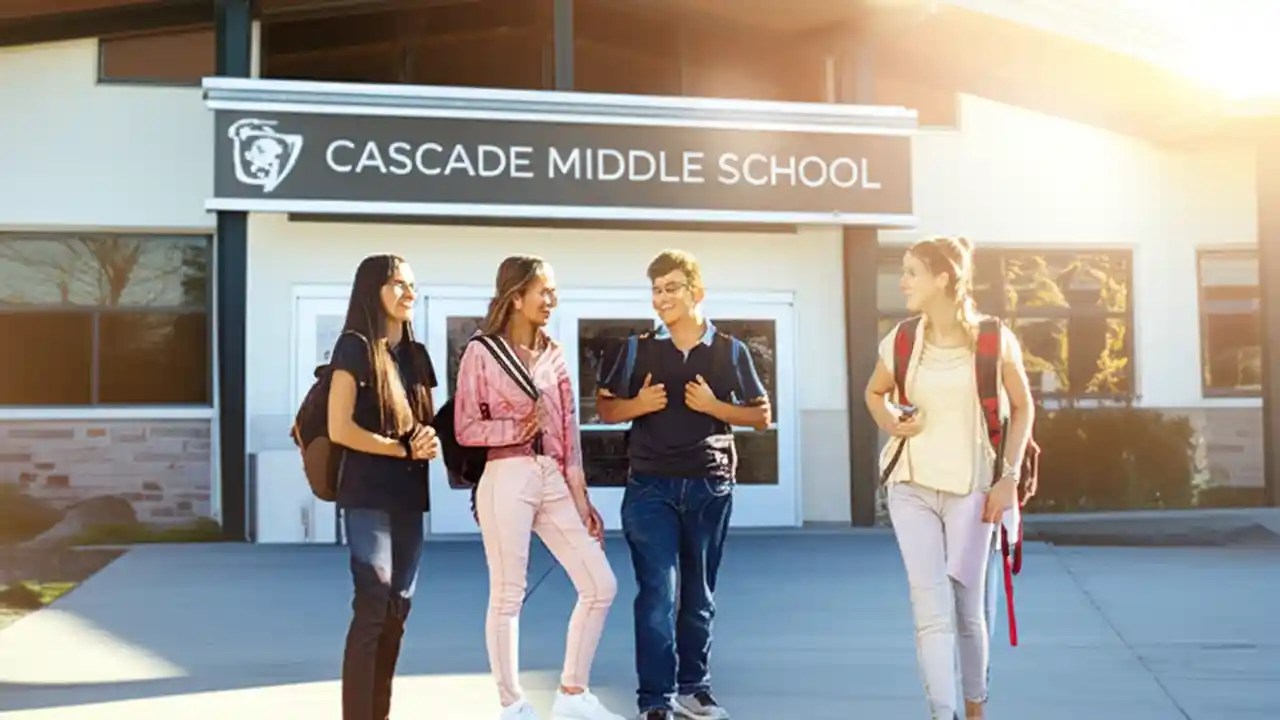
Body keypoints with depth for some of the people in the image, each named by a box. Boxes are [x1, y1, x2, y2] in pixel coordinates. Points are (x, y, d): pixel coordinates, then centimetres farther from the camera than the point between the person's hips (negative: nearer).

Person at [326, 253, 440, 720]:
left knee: (398, 609, 8)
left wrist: (430, 442, -4)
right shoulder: (355, 347, -6)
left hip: (408, 496, 7)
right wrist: (405, 449, -12)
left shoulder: (416, 354, 14)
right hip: (368, 495, -7)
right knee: (373, 608, -9)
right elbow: (340, 429, -14)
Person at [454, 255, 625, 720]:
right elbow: (465, 429, -6)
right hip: (507, 479, -6)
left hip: (553, 481, 6)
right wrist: (519, 426, -16)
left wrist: (582, 499, 9)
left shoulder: (553, 354, 14)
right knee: (508, 596, -1)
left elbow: (569, 432, 12)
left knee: (601, 585, 2)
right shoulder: (481, 352, -3)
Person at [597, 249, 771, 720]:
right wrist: (638, 405, -12)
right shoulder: (637, 349, 4)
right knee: (658, 591, -7)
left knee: (699, 594, 11)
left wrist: (714, 406, -10)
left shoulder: (730, 351, 3)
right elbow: (605, 407, 9)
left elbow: (761, 416, 6)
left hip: (711, 487, 1)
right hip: (650, 486, -1)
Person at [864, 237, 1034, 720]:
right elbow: (875, 393, 19)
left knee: (968, 607, 9)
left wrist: (1009, 477, -4)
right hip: (912, 487, 1)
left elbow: (1022, 408, 4)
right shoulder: (901, 342, 0)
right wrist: (889, 421, -3)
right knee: (931, 606, -7)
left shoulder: (994, 339, -6)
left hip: (971, 489, -1)